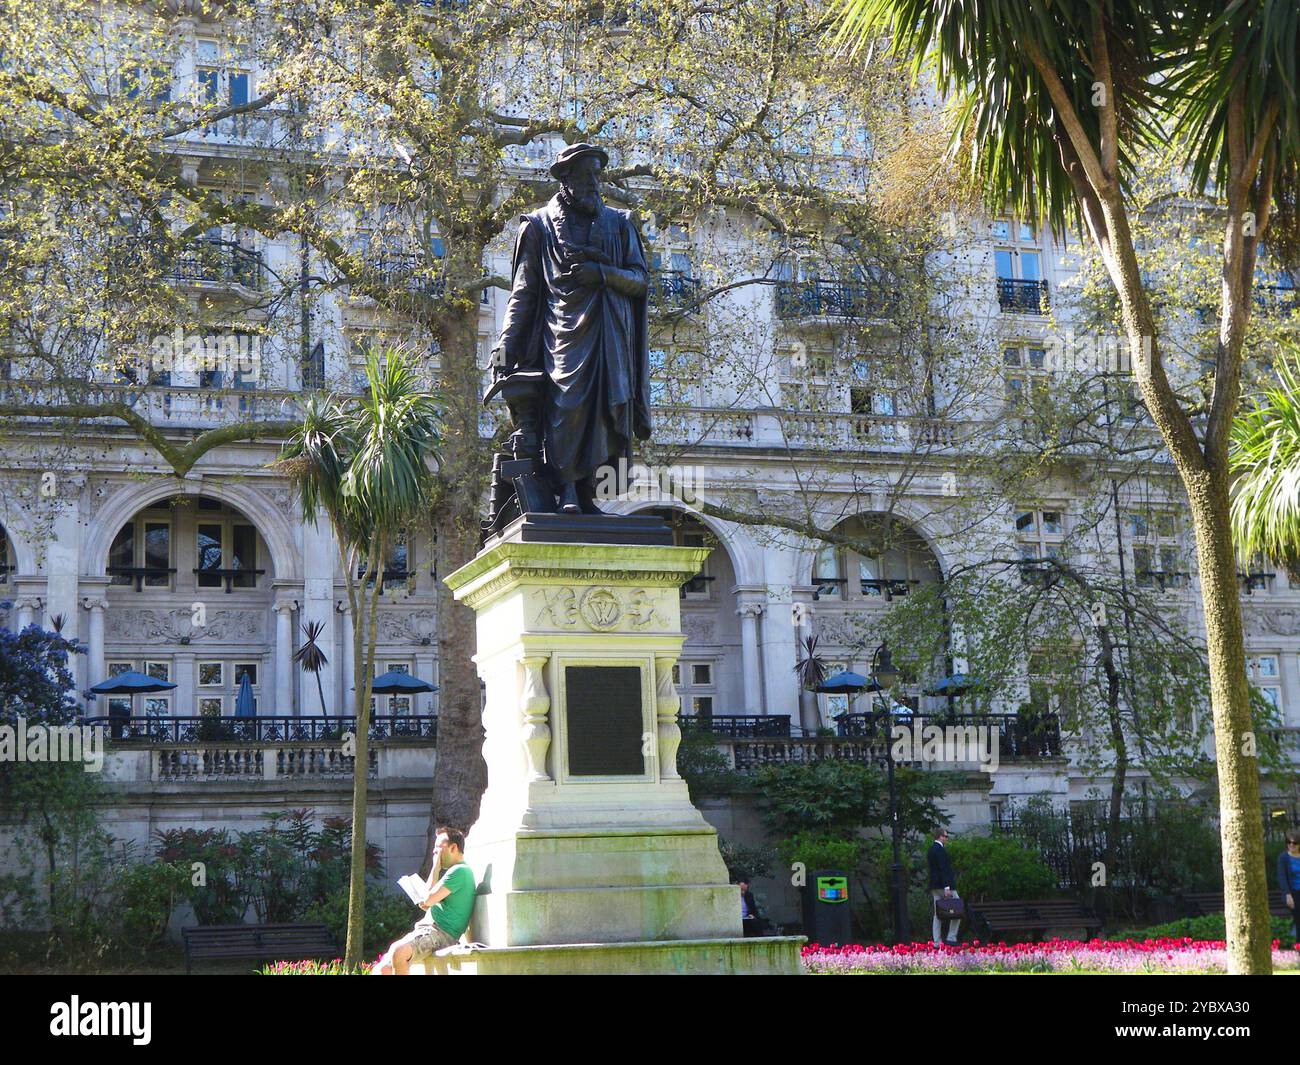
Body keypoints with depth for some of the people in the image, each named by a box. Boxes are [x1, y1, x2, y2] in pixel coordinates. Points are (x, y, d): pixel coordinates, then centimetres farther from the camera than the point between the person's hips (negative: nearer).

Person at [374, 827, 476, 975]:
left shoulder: (459, 871, -7)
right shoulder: (453, 871, 27)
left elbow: (428, 899, -12)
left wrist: (435, 868, -1)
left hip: (441, 933, -10)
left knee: (398, 951, -35)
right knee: (382, 970, -4)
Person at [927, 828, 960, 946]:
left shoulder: (931, 849, 17)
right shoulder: (940, 850, -13)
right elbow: (943, 869, -20)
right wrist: (947, 888, -23)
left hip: (934, 886, 10)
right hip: (943, 885, -10)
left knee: (937, 914, 8)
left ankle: (937, 942, 6)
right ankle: (951, 938, -4)